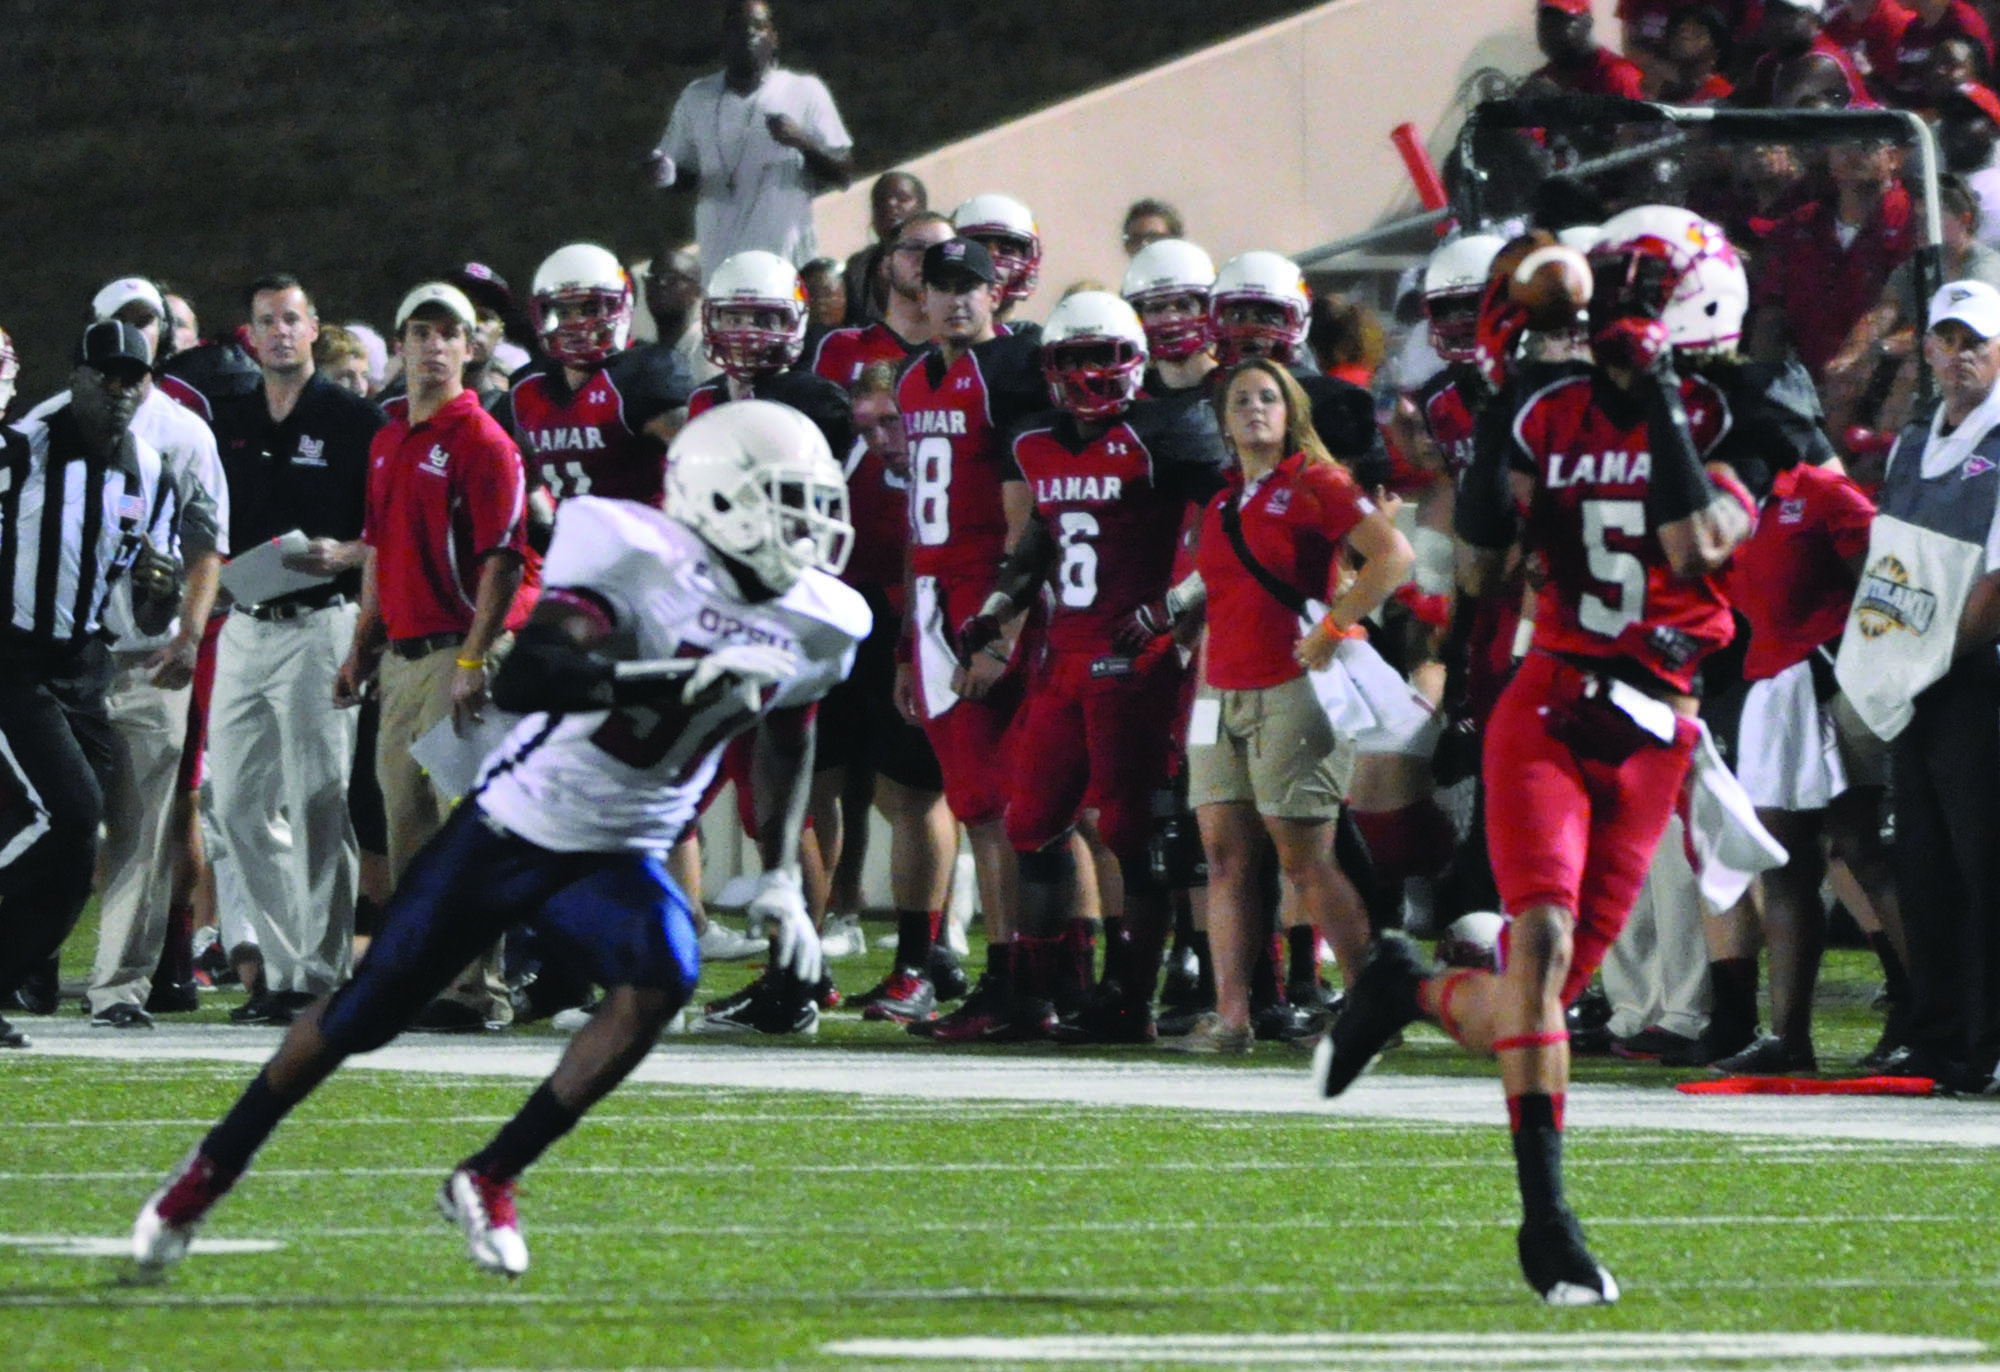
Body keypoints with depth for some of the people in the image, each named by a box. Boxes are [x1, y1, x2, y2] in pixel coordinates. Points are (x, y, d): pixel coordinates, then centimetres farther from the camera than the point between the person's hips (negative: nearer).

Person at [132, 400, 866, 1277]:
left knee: (660, 983, -26)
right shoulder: (640, 557, -24)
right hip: (510, 830, -4)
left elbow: (787, 742, 19)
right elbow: (522, 679, -36)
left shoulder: (817, 625, -4)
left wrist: (780, 878, 15)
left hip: (618, 859, 4)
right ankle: (211, 1170, 29)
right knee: (367, 1014, 4)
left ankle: (489, 1182, -12)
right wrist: (672, 678, -43)